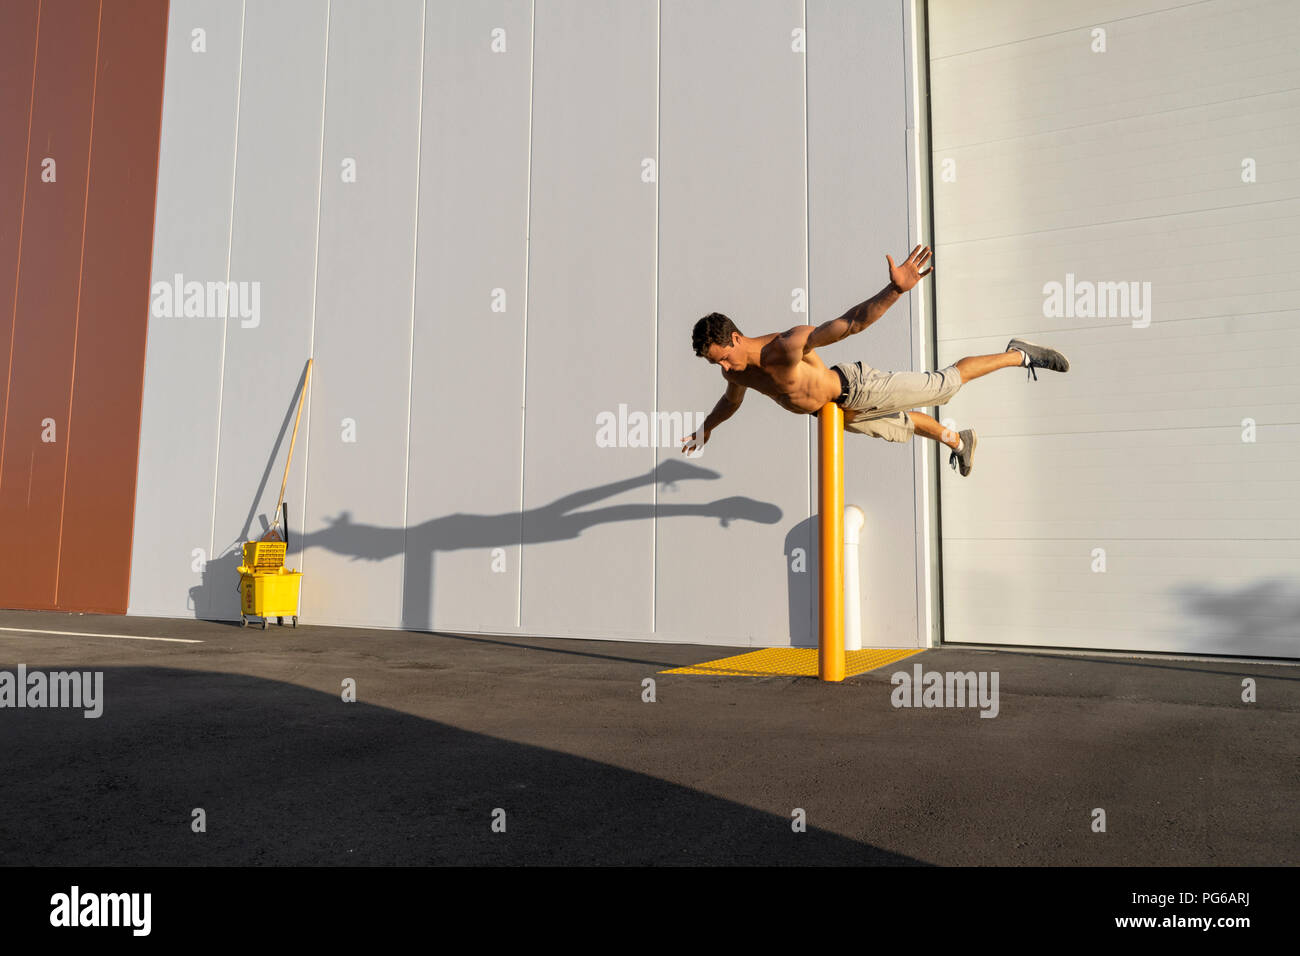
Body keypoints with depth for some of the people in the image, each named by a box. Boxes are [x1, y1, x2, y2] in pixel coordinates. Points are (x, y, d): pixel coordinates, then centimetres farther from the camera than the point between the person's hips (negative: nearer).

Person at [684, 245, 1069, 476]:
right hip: (839, 415, 7)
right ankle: (957, 440, 57)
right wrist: (706, 429, 24)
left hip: (855, 389, -7)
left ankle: (1017, 354, 27)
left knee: (945, 383, 7)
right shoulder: (736, 371, -14)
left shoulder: (787, 346, -38)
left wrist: (895, 289, -57)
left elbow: (848, 323, -45)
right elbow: (732, 401, 12)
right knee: (902, 424, 30)